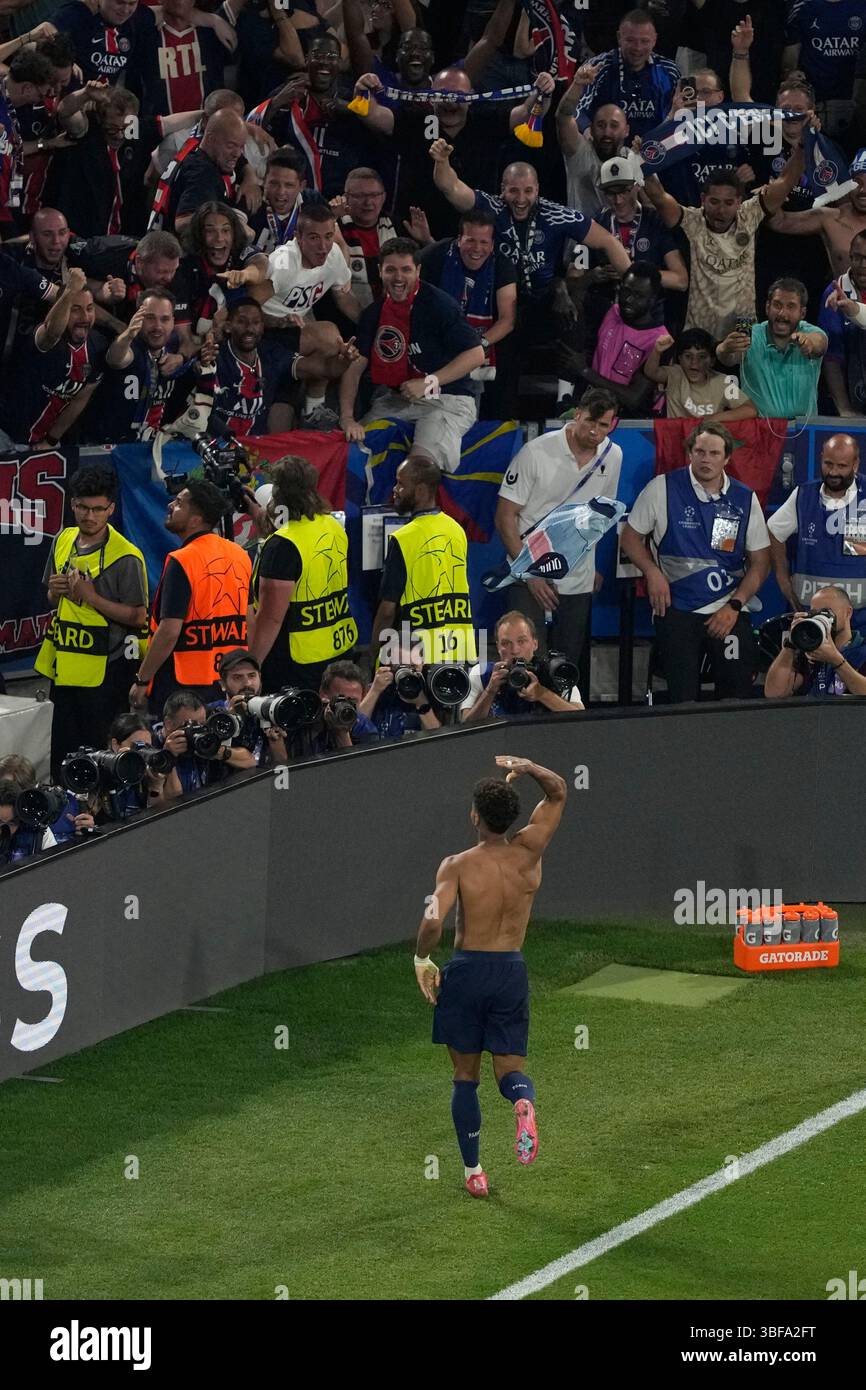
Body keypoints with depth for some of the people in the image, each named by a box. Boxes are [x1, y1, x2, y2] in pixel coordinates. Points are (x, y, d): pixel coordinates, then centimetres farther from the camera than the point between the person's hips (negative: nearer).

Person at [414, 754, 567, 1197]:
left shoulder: (457, 866, -11)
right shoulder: (528, 853, -3)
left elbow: (433, 920, -22)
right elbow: (558, 791, 10)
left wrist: (422, 958, -7)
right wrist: (525, 767, 12)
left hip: (467, 969, -2)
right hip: (512, 970, 2)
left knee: (466, 1075, 11)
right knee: (510, 1068, 10)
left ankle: (473, 1171, 14)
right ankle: (524, 1102, -27)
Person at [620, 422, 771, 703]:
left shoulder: (745, 499, 6)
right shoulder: (663, 488, 0)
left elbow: (760, 561, 8)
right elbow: (631, 536, 9)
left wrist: (734, 606, -3)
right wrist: (652, 571, -9)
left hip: (728, 613, 1)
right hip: (676, 611, -1)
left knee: (738, 695, -6)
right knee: (683, 699, -4)